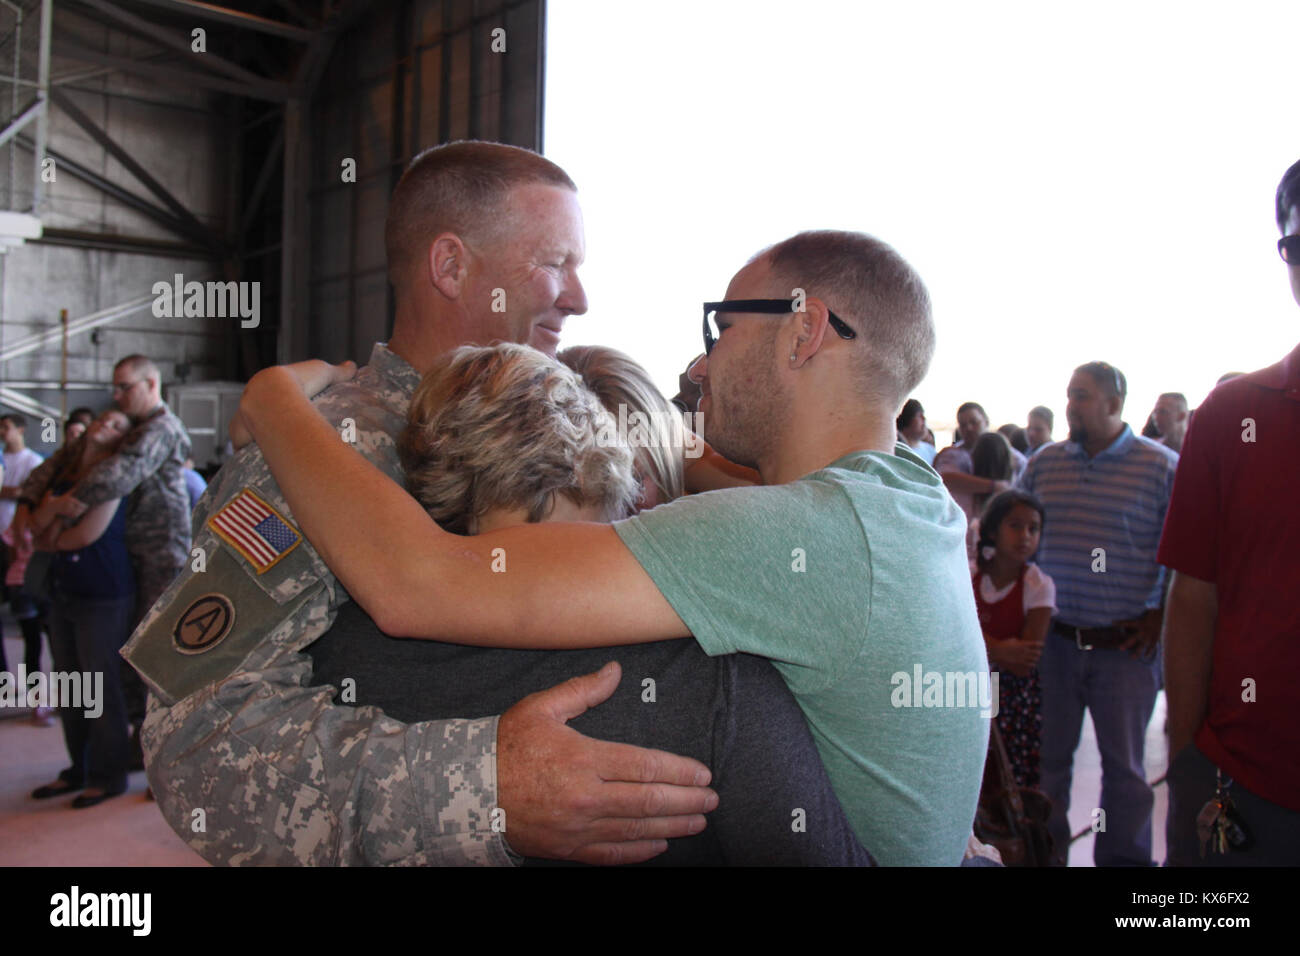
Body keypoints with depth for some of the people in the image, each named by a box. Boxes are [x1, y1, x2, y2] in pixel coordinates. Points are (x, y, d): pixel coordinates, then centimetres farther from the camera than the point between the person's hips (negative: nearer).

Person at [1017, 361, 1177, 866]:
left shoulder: (1162, 466, -5)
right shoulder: (1044, 462, 5)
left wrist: (1161, 617, -6)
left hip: (1124, 647, -3)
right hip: (1053, 639, 3)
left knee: (1124, 765, 10)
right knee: (1048, 757, 13)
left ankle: (1123, 858, 28)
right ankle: (1046, 851, 30)